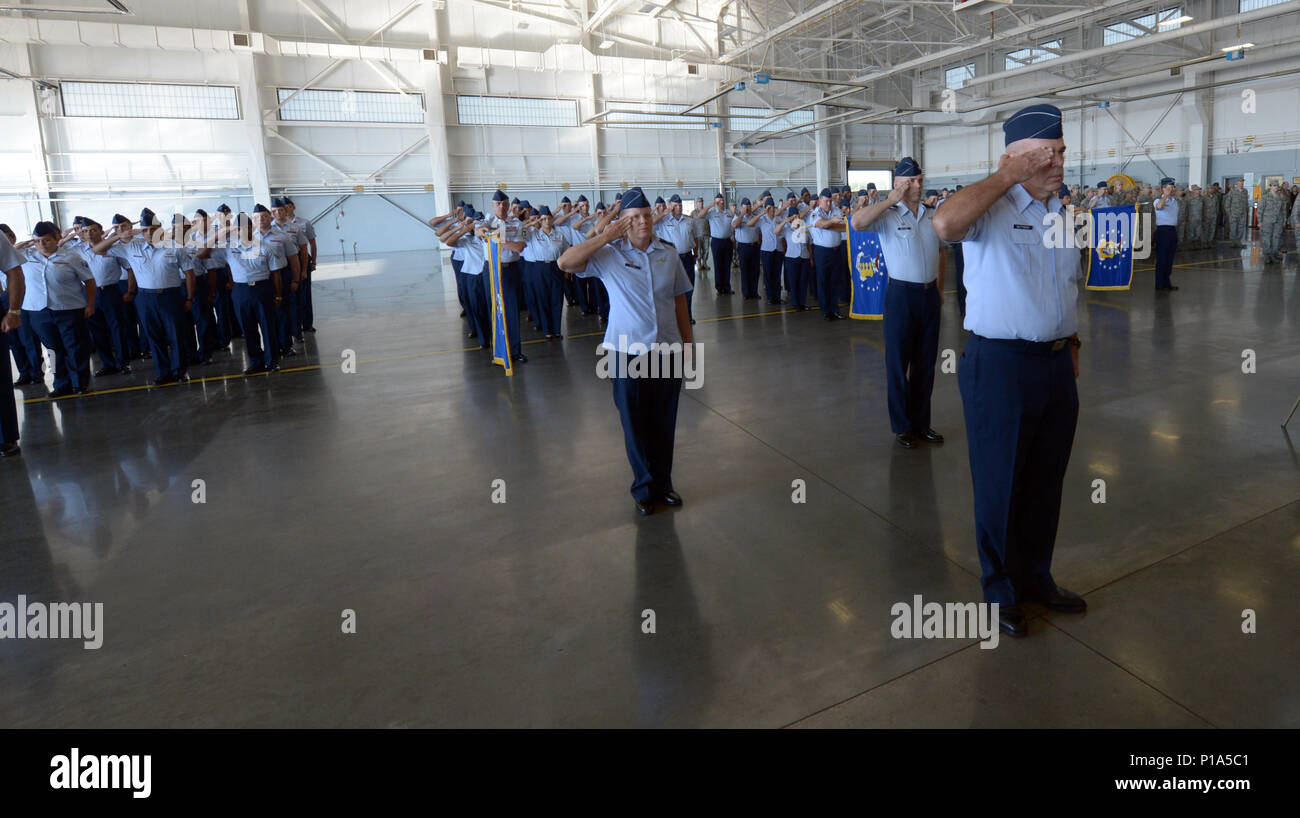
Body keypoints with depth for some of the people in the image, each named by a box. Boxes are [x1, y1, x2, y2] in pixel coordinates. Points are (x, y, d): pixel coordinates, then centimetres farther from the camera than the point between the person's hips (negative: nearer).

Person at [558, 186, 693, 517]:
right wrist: (605, 236, -15)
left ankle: (663, 483, 29)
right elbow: (565, 263, -17)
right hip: (629, 354, -2)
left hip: (668, 353, 3)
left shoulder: (668, 255, 6)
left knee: (664, 424, 12)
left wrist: (686, 344, 11)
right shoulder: (609, 254, -3)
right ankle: (644, 489, 25)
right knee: (635, 425, 8)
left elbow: (680, 302, 11)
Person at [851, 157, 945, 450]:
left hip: (929, 294, 5)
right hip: (902, 294, -5)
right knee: (898, 363, 4)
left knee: (926, 362, 12)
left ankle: (921, 421, 25)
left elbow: (940, 252, 20)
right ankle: (902, 426, 16)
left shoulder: (931, 215, 9)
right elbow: (858, 222, -28)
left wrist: (940, 288, 15)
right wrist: (890, 200, -21)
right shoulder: (887, 214, -7)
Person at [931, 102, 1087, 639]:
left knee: (1046, 482, 18)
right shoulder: (991, 208, -11)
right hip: (1000, 366, -7)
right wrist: (1005, 177, -22)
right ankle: (1001, 592, 26)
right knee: (1000, 487, 7)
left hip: (1056, 364, 7)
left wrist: (1071, 343, 18)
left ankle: (1036, 578, 37)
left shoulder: (1063, 213, 12)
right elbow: (945, 224, -34)